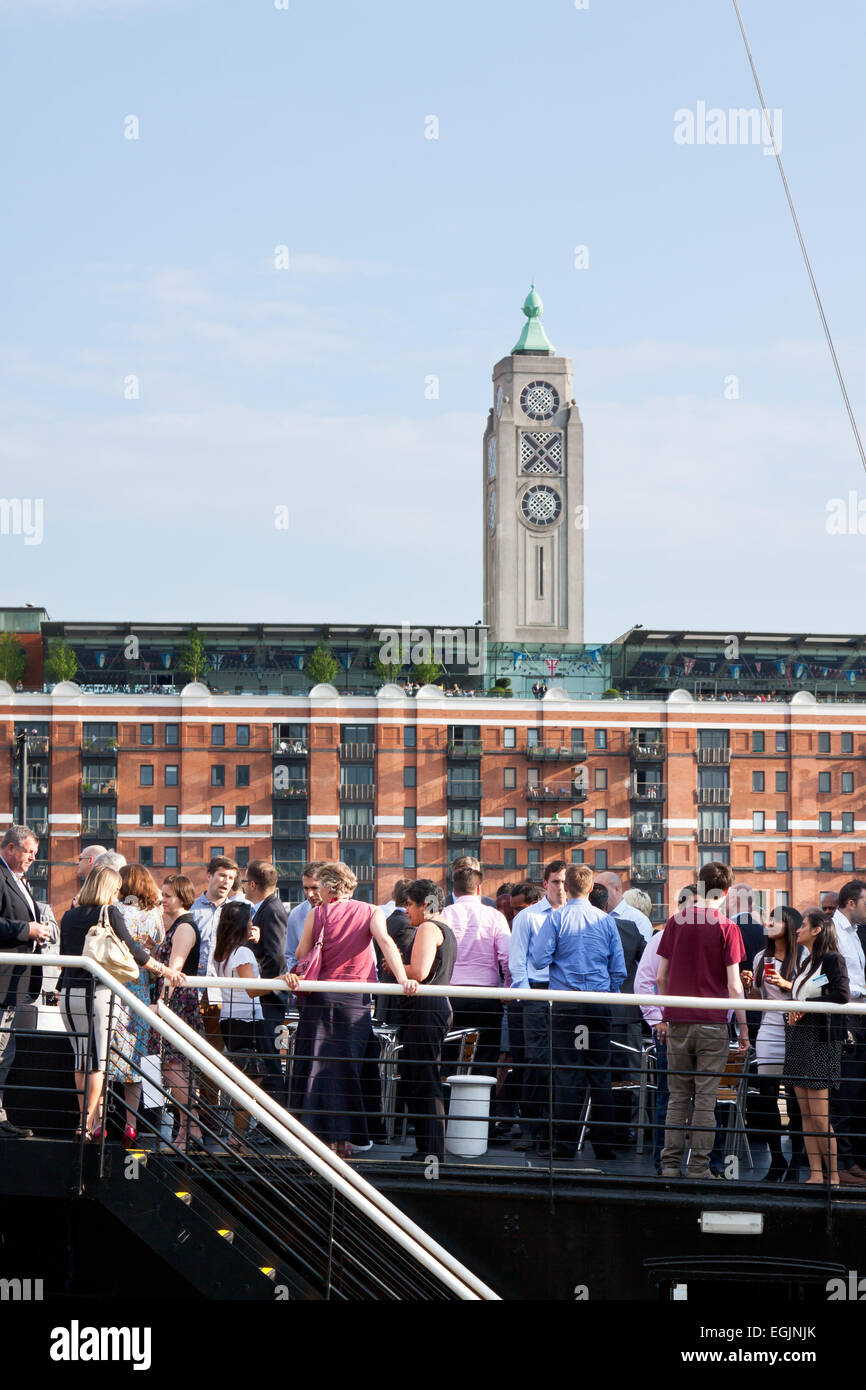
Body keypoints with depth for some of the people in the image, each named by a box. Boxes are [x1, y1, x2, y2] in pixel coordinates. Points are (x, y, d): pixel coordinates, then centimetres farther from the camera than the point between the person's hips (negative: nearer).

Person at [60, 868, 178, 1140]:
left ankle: (84, 1123, 13)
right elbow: (132, 950, -6)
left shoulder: (69, 916, 10)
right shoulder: (110, 913, -5)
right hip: (98, 993, -5)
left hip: (70, 993, 5)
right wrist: (164, 970, 2)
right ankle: (87, 1126, -4)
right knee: (98, 1063, -1)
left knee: (82, 1061, 13)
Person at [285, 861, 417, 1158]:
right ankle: (343, 1138, 2)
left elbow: (300, 957, 5)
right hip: (356, 1000, 1)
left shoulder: (316, 914, 3)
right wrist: (403, 979, -21)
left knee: (315, 1065, 5)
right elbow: (385, 942, -12)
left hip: (320, 997, -1)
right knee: (346, 1066, 5)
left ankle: (316, 1134, 2)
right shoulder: (371, 912, 3)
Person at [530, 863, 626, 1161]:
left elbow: (538, 960, -7)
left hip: (566, 1003, -2)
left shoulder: (557, 918, -5)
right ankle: (604, 1144, 8)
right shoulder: (606, 920, 3)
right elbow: (619, 969, 5)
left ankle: (565, 1144, -2)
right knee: (601, 1074, 7)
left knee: (567, 1074, -1)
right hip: (600, 1003, 2)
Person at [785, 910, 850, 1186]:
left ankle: (835, 1176, -1)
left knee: (819, 1115, -9)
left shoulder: (832, 959, -7)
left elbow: (842, 995, -20)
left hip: (820, 1041, -8)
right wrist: (794, 1011, 4)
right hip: (798, 1039, 9)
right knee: (806, 1113, 5)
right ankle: (816, 1174, 6)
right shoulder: (806, 963, 19)